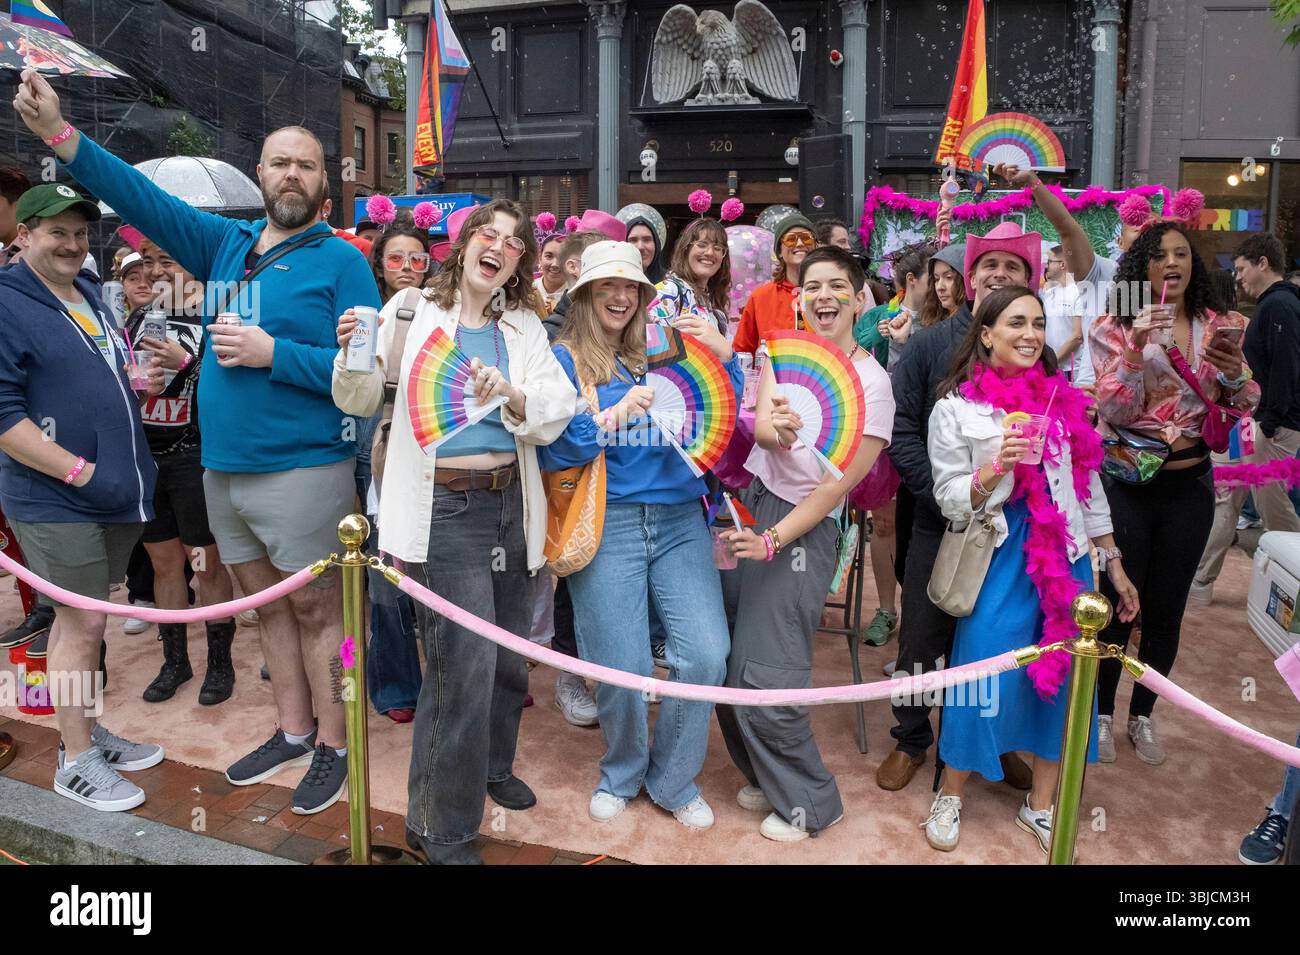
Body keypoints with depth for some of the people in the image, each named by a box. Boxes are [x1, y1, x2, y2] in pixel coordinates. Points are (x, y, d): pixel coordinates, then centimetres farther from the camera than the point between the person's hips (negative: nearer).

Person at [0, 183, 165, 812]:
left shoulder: (90, 296, 15)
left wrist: (135, 382, 9)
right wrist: (79, 471, -21)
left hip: (114, 496, 7)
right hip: (56, 501, -7)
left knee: (81, 618, 18)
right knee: (83, 623, -2)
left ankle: (86, 732, 31)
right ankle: (75, 763, 14)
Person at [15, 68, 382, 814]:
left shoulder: (340, 260, -6)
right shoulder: (227, 245, 12)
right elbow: (146, 199, 6)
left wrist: (272, 353, -18)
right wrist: (59, 133, -5)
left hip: (303, 470, -6)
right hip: (223, 470, 7)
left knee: (317, 611, 4)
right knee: (269, 606, 17)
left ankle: (333, 746, 21)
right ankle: (293, 731, 33)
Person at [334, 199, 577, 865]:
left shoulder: (525, 326, 10)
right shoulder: (414, 311, 1)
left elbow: (558, 415, -1)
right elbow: (359, 402, 5)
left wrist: (513, 397, -20)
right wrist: (354, 353, -14)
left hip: (509, 504, 5)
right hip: (442, 508, -4)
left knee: (510, 655, 16)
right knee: (464, 664, -8)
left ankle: (491, 765, 45)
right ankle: (441, 828, 14)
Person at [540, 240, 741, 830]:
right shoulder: (565, 360, 5)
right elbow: (551, 452, -4)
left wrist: (724, 356, -4)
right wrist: (612, 416, -16)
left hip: (680, 521, 3)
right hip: (606, 525, -3)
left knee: (706, 655, -7)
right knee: (623, 668, -2)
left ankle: (673, 780, 19)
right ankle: (621, 775, 30)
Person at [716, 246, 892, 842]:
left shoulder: (872, 383, -10)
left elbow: (841, 481, -12)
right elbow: (759, 424, -10)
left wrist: (774, 541, -16)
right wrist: (774, 428, -34)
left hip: (803, 527, -5)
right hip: (749, 503, 6)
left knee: (764, 675, -5)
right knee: (727, 661, 9)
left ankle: (808, 802, 20)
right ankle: (766, 776, 34)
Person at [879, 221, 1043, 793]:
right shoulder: (932, 344, 0)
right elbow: (900, 425, -6)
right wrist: (942, 493, -15)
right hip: (940, 521, -1)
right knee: (922, 637, 8)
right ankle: (911, 739, 30)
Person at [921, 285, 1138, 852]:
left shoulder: (1061, 398, 8)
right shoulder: (956, 410, -3)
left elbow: (1089, 485, 12)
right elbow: (949, 500, -4)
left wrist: (1113, 564, 12)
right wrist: (992, 471, -23)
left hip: (1067, 556, 4)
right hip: (999, 559, -4)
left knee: (1062, 674, 8)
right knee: (983, 673, -3)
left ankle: (1040, 805, 28)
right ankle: (951, 796, 20)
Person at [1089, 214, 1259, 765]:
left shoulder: (1218, 328, 4)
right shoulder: (1115, 330, -5)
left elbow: (1242, 408, 4)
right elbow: (1116, 413, -14)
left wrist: (1233, 374, -17)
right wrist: (1136, 349, -26)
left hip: (1190, 486, 3)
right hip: (1126, 485, -3)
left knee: (1166, 609, 12)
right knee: (1115, 604, 5)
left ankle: (1142, 715, 31)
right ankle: (1102, 713, 24)